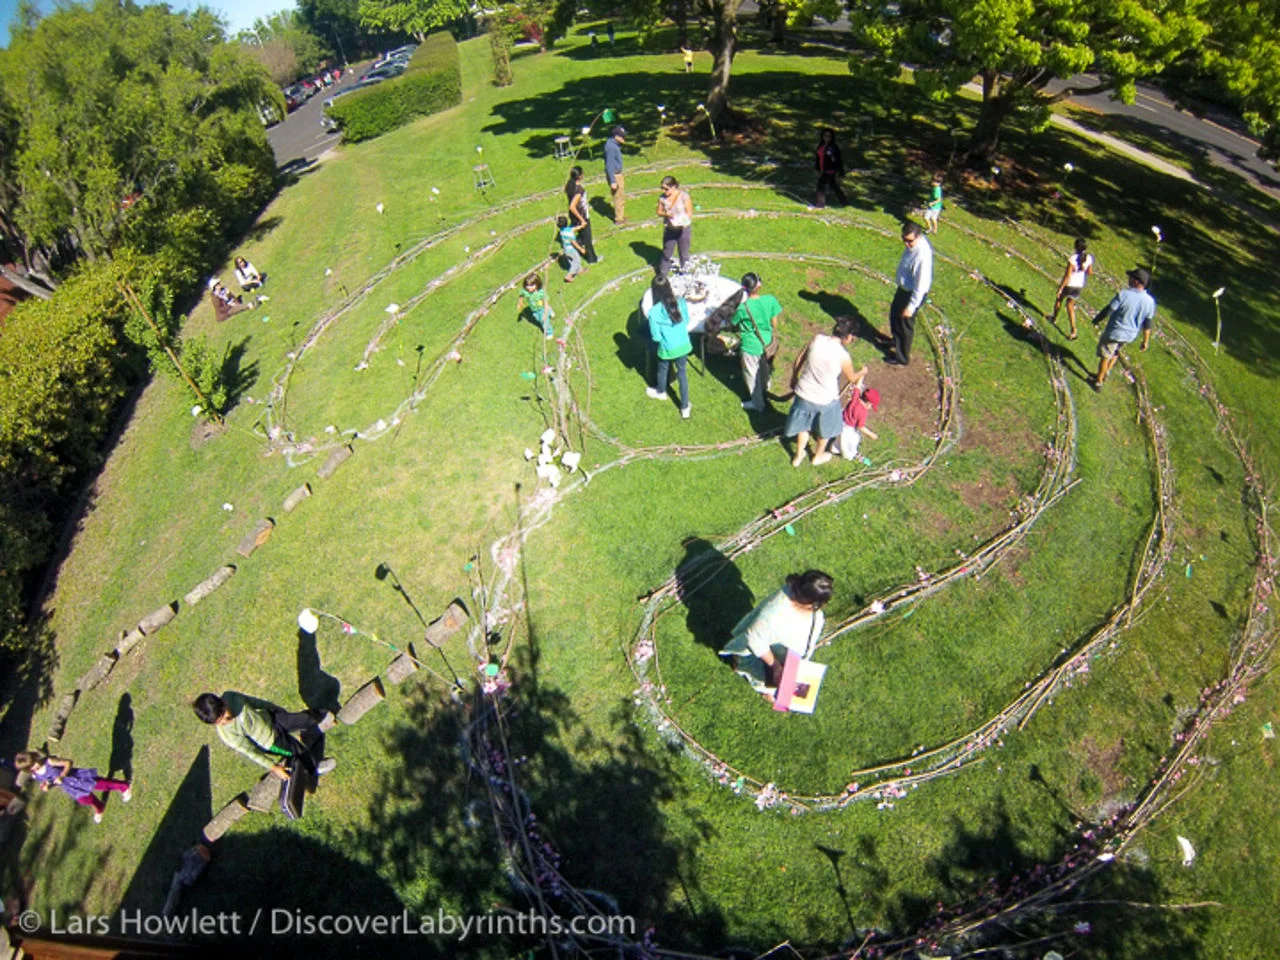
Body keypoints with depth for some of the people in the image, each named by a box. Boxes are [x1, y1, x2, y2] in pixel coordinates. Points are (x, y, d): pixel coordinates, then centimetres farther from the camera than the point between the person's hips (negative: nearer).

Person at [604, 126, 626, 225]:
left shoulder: (613, 144, 7)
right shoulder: (611, 147, -24)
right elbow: (609, 165, -25)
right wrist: (613, 181, -25)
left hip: (617, 174, 10)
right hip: (614, 175, -10)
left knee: (621, 196, 21)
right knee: (619, 197, 1)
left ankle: (621, 216, 35)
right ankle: (619, 219, 12)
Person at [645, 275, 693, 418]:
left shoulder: (654, 312, -26)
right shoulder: (681, 302, -16)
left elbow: (656, 336, -18)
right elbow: (687, 321, 0)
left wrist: (663, 335, 3)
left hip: (667, 349, -2)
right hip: (683, 346, 2)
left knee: (662, 371, 28)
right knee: (682, 374, 19)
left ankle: (661, 392, 58)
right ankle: (685, 407, 29)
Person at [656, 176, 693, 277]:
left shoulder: (684, 196, -16)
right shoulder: (662, 198, -7)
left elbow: (689, 213, -13)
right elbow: (659, 212, 3)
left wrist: (682, 221, -33)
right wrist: (666, 214, -20)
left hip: (683, 229, -2)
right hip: (669, 230, 3)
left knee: (684, 253, 12)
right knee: (666, 253, 12)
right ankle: (662, 274, 28)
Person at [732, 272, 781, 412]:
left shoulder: (743, 307, -26)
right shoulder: (770, 300, -16)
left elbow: (735, 326, -8)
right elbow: (774, 323, -3)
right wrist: (773, 336, 14)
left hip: (750, 347, -5)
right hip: (767, 344, 5)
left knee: (752, 375, 18)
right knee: (764, 370, 31)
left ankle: (757, 404, 36)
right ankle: (765, 390, 57)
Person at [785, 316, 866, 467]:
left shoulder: (817, 338, -15)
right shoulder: (842, 356, -25)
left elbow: (798, 361, -3)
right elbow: (851, 378, -5)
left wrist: (794, 378, 15)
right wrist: (863, 372, 17)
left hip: (804, 393, 4)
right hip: (825, 399, -4)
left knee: (803, 426, 30)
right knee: (825, 430, 28)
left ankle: (798, 457, 48)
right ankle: (818, 456, 51)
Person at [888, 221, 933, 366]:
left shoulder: (922, 255, -36)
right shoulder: (913, 243, -9)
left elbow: (921, 285, -29)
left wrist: (911, 306, -24)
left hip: (913, 293, -9)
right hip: (904, 288, 9)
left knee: (904, 323, 10)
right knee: (894, 314, 28)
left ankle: (902, 358, 31)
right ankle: (896, 341, 55)